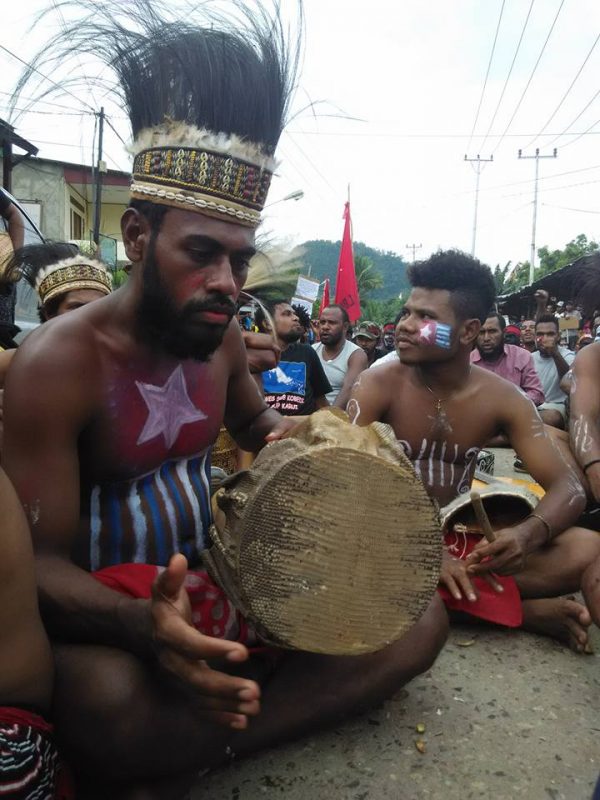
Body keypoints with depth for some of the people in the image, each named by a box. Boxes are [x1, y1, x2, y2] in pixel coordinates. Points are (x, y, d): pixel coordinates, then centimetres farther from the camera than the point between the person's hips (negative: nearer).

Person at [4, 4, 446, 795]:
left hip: (216, 581, 7)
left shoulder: (222, 335, -1)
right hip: (109, 614, -6)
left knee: (420, 618, -6)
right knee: (106, 700, -42)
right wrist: (142, 622, -39)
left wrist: (295, 434, -5)